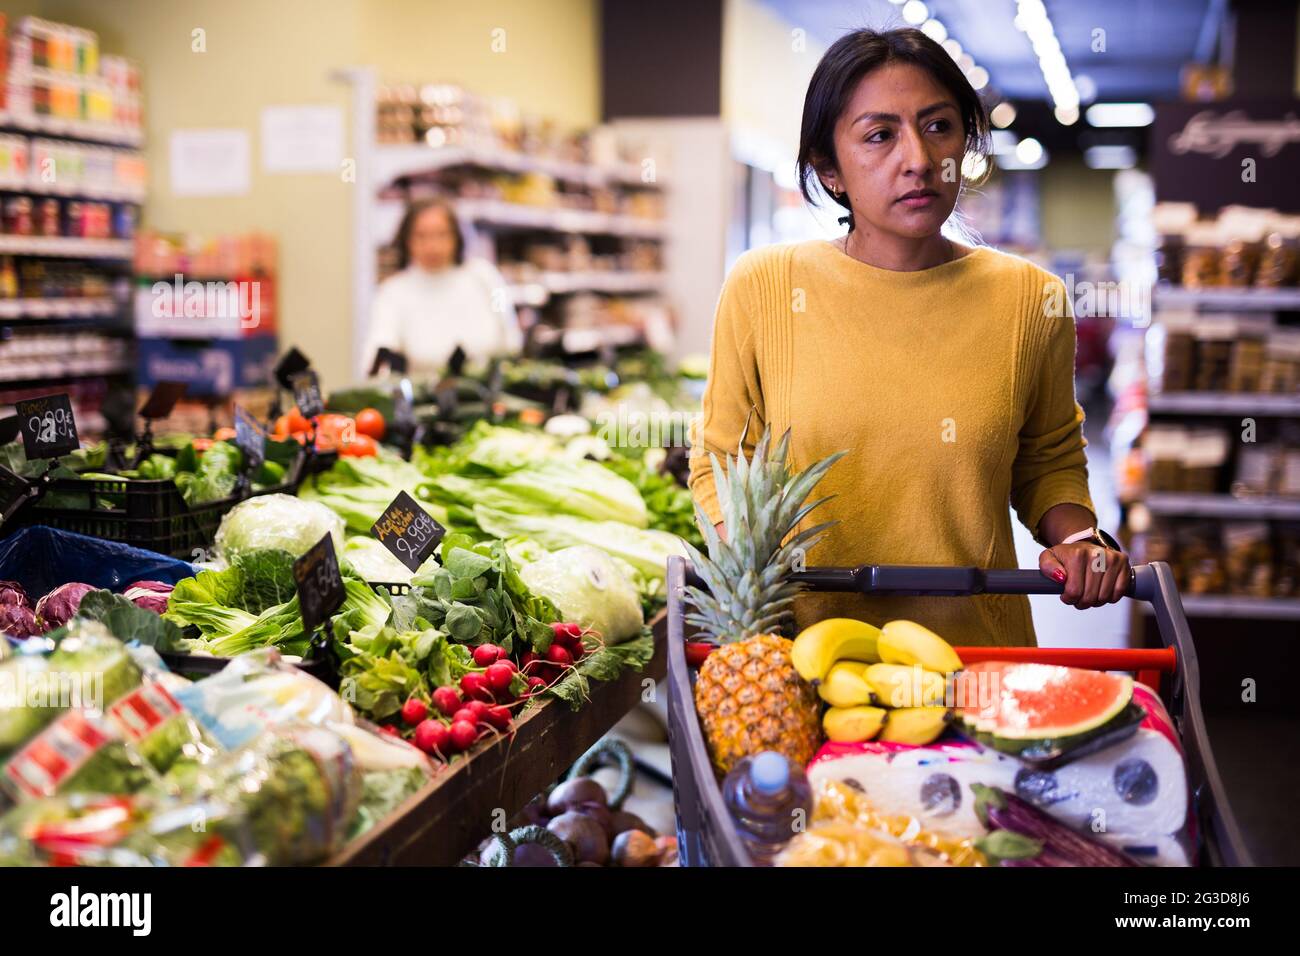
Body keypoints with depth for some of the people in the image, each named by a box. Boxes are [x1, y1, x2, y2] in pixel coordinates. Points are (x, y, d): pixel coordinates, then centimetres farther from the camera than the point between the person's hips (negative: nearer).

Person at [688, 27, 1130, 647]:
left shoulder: (1032, 299, 2)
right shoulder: (761, 289, -1)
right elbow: (719, 460, 9)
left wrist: (1076, 537, -1)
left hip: (977, 648, 1)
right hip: (806, 654, 0)